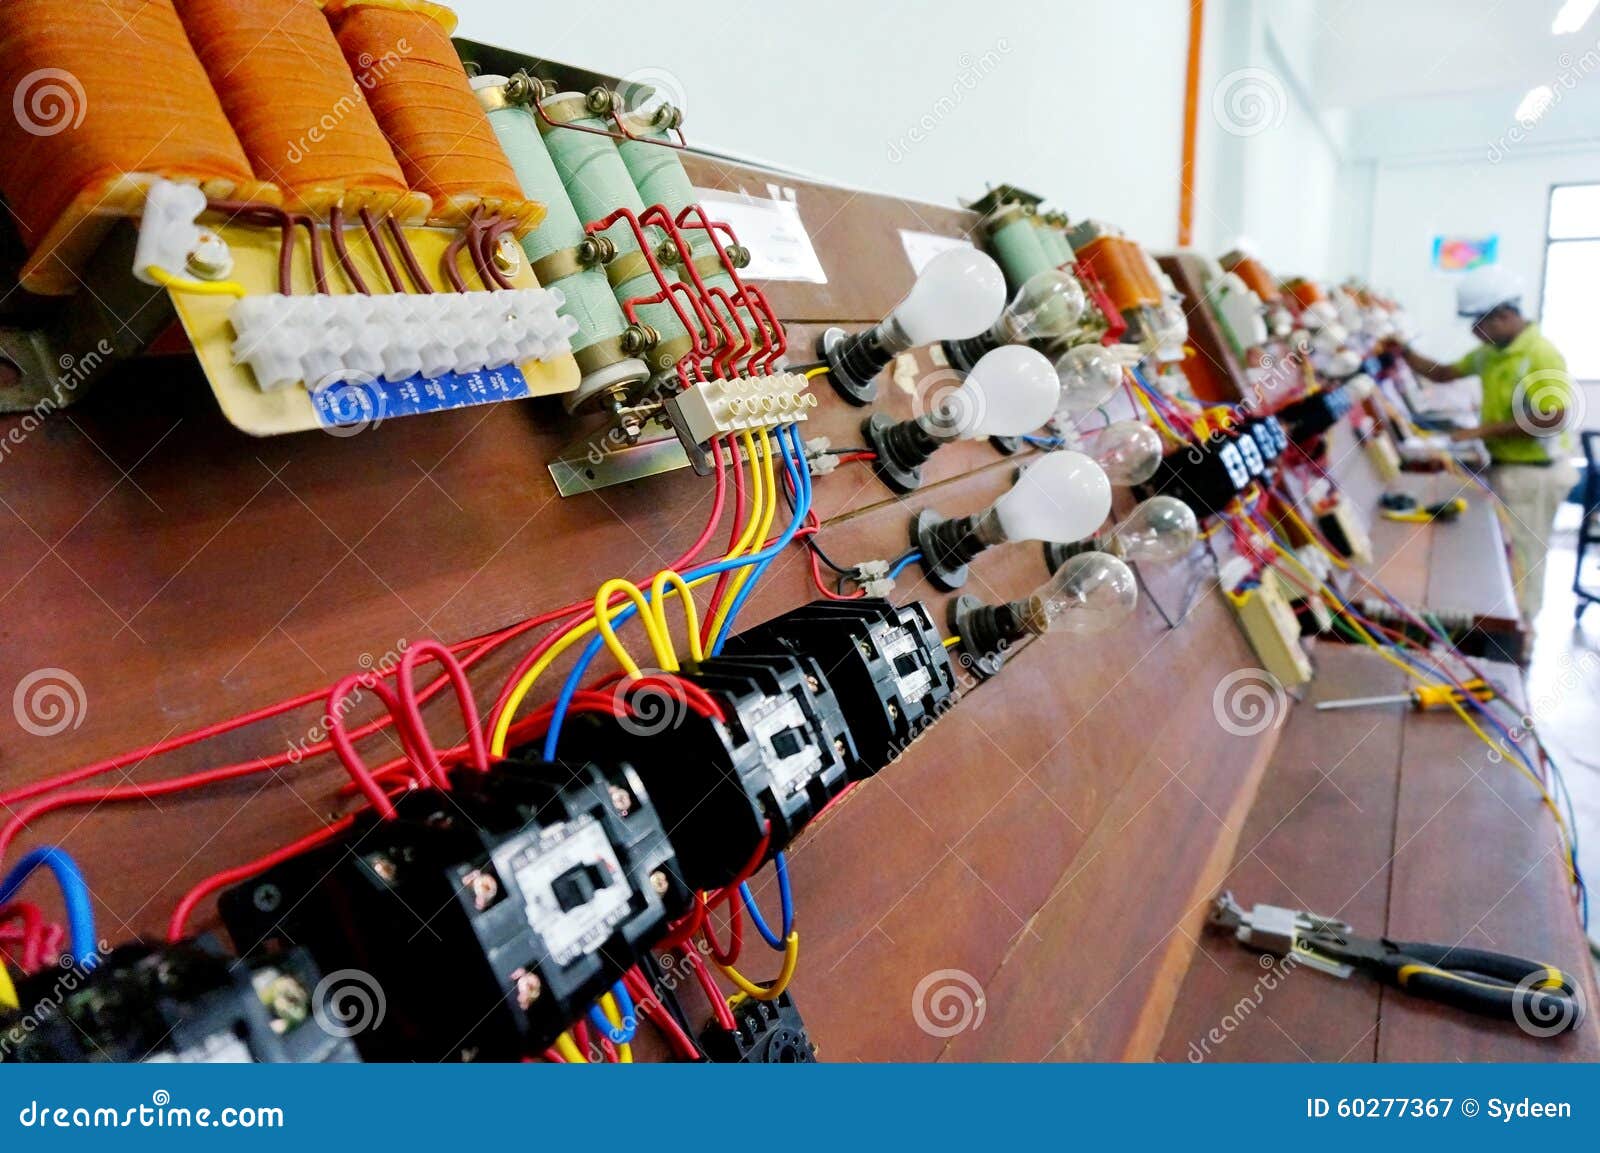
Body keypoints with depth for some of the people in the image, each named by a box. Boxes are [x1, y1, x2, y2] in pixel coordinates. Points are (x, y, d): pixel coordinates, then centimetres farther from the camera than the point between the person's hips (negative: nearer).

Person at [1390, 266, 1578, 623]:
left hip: (1533, 474, -9)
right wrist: (1404, 353, -2)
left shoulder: (1542, 355, -21)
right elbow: (1442, 373, 14)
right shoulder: (1490, 352, 5)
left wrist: (1484, 430, -25)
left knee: (1519, 559, 2)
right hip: (1503, 466, 9)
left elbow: (1551, 421, -28)